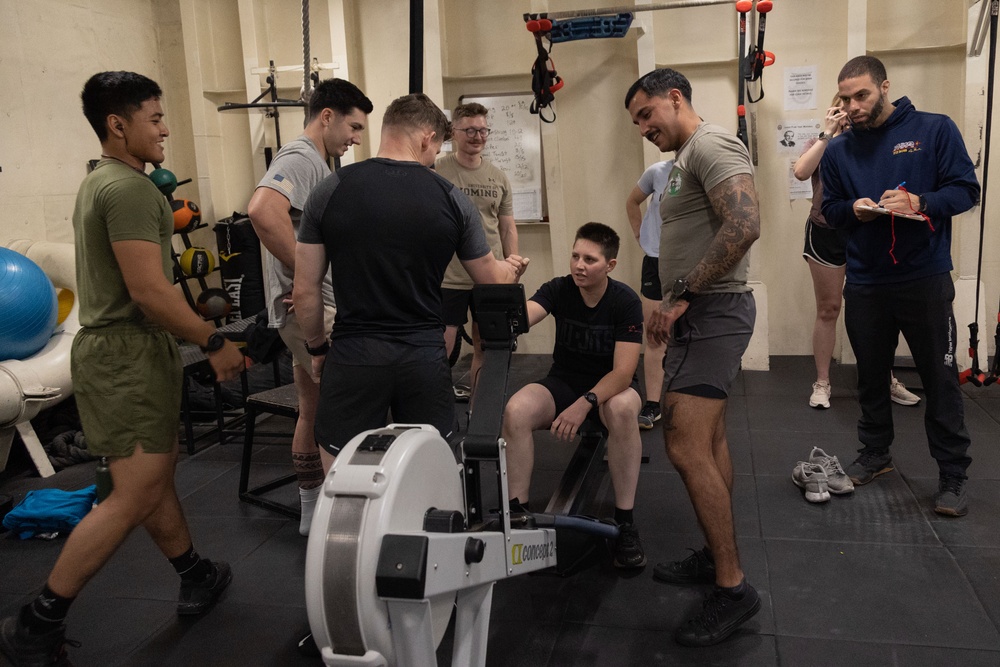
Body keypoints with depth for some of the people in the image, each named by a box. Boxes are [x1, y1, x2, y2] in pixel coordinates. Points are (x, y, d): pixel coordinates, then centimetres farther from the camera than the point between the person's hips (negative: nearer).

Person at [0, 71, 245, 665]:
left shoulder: (101, 182, 16)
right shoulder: (129, 188, -17)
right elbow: (148, 291, -23)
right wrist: (215, 342, -16)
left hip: (116, 349, 11)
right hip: (129, 355, -11)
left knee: (156, 475, 17)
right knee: (135, 496, -8)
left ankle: (197, 577, 31)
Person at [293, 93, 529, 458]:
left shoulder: (330, 191, -3)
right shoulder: (451, 198, -2)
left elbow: (304, 291, -1)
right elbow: (492, 280, 11)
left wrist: (317, 347, 15)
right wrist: (512, 267, 34)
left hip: (353, 359, 0)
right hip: (425, 359, 1)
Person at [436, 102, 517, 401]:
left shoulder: (498, 177, 10)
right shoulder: (435, 172, -3)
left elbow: (508, 228, 13)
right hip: (448, 278, -4)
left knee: (484, 350, 12)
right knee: (442, 351, -2)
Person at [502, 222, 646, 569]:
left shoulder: (625, 301, -16)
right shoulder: (558, 289, -10)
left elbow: (623, 371, -22)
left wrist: (585, 403, -37)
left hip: (611, 385, -2)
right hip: (563, 381, 2)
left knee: (622, 409, -38)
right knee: (515, 411, -28)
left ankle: (625, 522, -26)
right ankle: (517, 512, -15)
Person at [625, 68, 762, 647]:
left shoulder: (711, 145, -12)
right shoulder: (688, 157, 20)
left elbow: (745, 225, -26)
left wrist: (681, 295, -21)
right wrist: (678, 304, 12)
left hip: (713, 311, -11)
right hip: (700, 314, 11)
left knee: (687, 448, -14)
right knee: (710, 441, 15)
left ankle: (732, 587, -3)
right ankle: (716, 557, 26)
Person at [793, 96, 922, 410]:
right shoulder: (821, 144, 1)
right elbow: (801, 172, -19)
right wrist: (827, 133, -18)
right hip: (827, 234, -2)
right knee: (828, 310, 5)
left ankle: (885, 379, 20)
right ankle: (822, 383, 14)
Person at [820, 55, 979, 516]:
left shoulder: (935, 130, -3)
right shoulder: (839, 150, 7)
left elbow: (966, 190, -5)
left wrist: (920, 202, -23)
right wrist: (853, 209, -11)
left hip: (926, 279, -3)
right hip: (864, 283, 4)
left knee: (940, 378, 2)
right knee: (871, 375, 15)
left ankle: (952, 475, 15)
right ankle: (875, 454, 33)